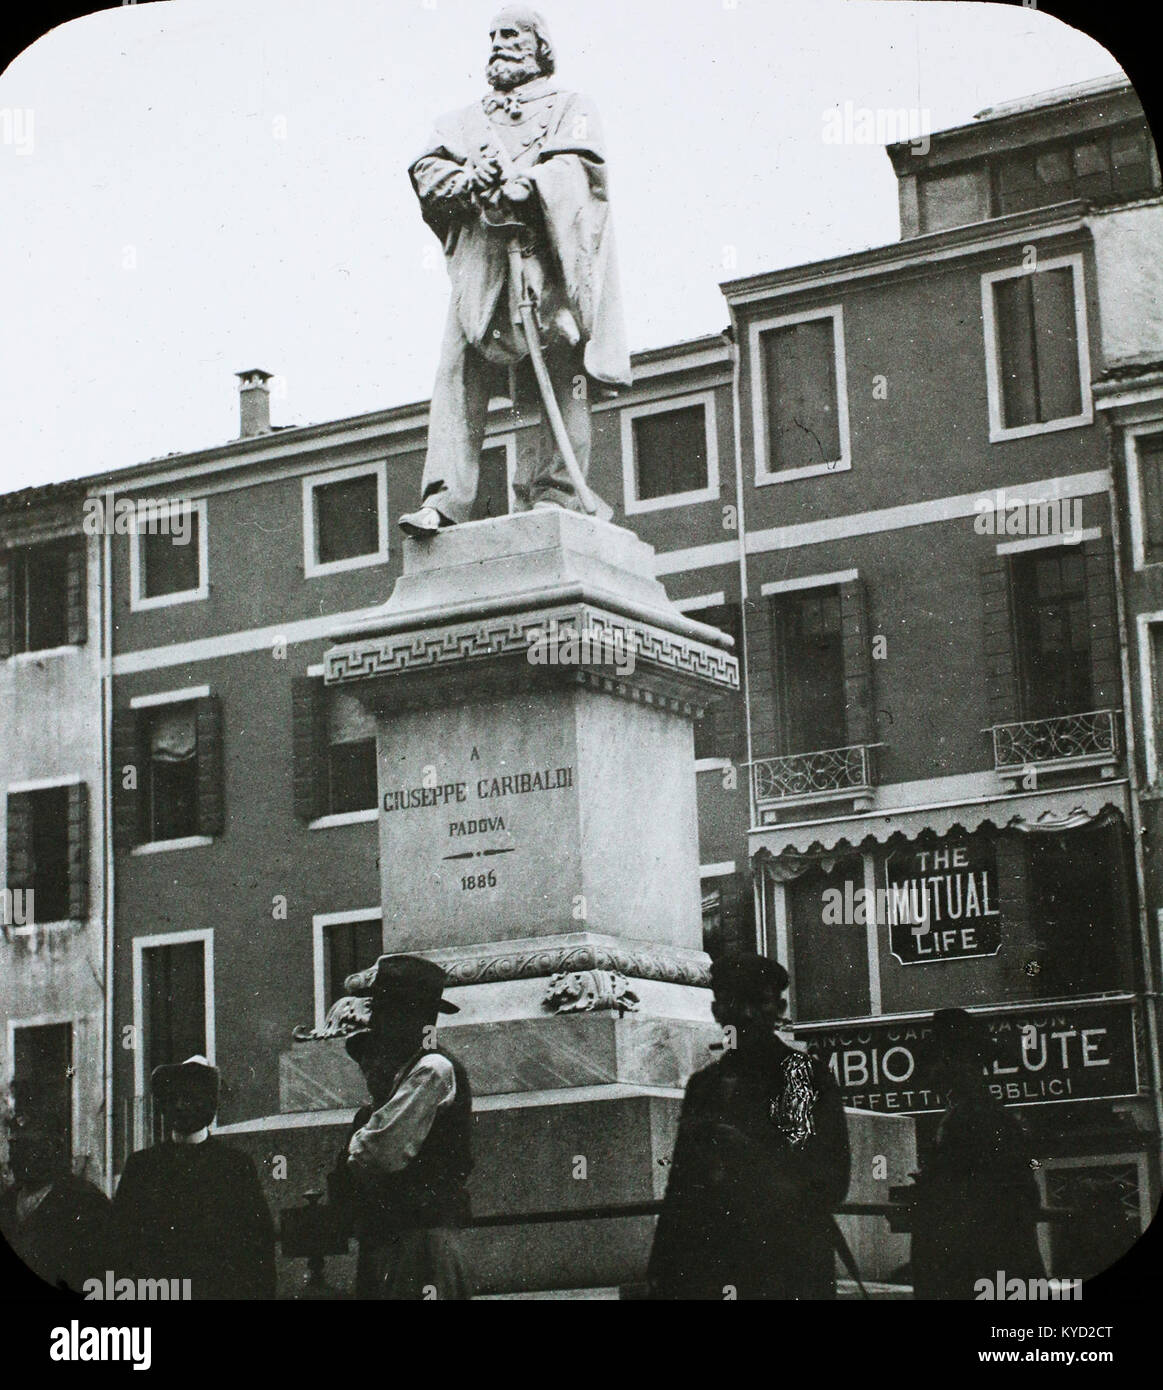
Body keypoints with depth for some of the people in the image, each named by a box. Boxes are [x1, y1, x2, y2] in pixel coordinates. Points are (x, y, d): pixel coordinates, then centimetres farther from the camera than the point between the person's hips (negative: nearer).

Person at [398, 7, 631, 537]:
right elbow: (427, 170, 13)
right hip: (479, 261, 3)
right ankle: (444, 497, -17)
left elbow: (577, 169, -1)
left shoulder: (570, 108, 19)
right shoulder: (467, 119, 29)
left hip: (546, 258, -2)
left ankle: (553, 492, -11)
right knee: (459, 375, -11)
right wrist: (468, 179, -9)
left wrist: (524, 186, -18)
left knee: (557, 374, -10)